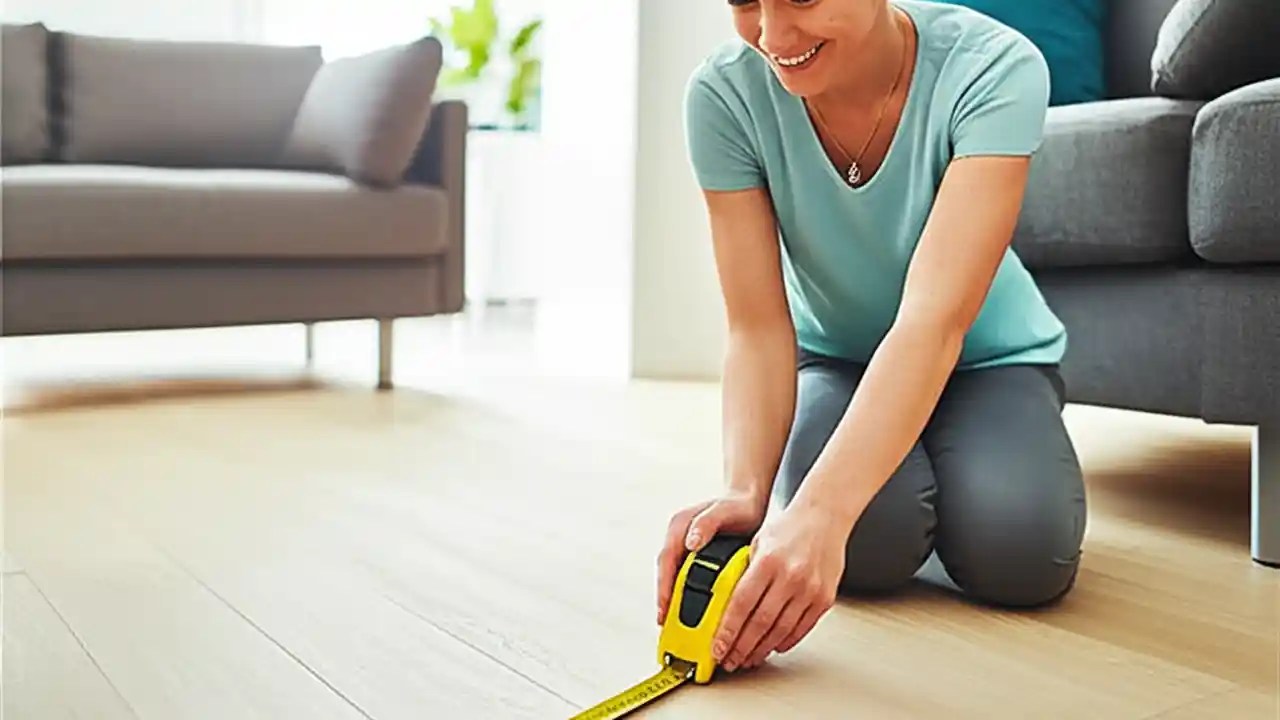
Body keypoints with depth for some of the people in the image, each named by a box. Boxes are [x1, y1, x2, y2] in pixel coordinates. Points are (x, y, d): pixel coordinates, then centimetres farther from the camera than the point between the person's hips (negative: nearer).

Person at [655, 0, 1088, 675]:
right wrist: (744, 491, -42)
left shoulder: (993, 68, -30)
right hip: (833, 358, 1)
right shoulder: (723, 92, -24)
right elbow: (758, 329, -24)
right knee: (868, 542, -28)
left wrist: (817, 510, -53)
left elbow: (935, 318, -41)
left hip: (986, 356, -1)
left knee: (1019, 552, -27)